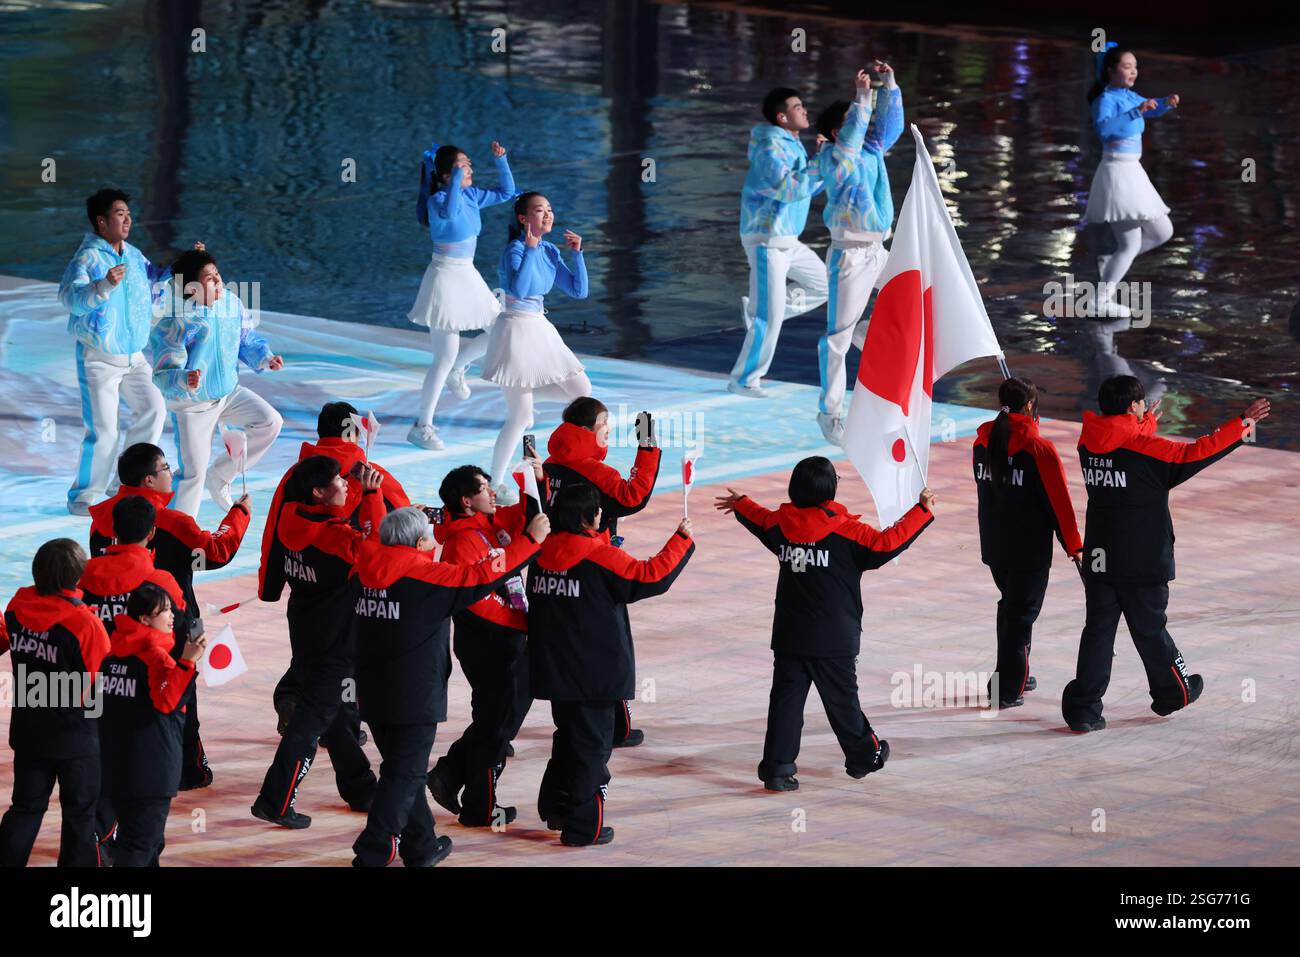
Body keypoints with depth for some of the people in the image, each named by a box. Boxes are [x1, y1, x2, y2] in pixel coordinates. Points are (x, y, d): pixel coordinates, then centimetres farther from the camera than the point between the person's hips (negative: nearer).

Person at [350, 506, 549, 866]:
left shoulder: (368, 572, 2)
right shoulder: (425, 576, -16)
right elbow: (481, 577, -17)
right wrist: (530, 539, -10)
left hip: (374, 694, 7)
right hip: (415, 697, -7)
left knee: (406, 770, 20)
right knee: (403, 776, -2)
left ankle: (421, 846, 31)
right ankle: (372, 855, -8)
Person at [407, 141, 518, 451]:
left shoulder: (470, 195, 3)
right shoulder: (438, 200, -20)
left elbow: (506, 192, 13)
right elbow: (448, 212, -44)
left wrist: (501, 160, 2)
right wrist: (457, 178, -45)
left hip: (467, 276, 8)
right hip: (446, 277, -8)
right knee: (445, 358, -6)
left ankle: (456, 369, 31)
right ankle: (422, 427, 4)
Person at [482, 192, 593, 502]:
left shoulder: (549, 252, 8)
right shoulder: (515, 250, -15)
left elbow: (579, 291, 7)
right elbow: (518, 290, -32)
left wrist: (577, 253, -1)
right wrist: (530, 250, -30)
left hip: (540, 331, 8)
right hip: (516, 329, -8)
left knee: (582, 391, 11)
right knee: (519, 417, -5)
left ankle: (524, 394, 26)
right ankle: (495, 483, 5)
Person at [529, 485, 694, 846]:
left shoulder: (543, 555, 2)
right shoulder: (600, 556, -16)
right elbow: (650, 577, -14)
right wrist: (681, 540, -4)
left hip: (553, 668, 6)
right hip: (594, 674, -6)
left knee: (568, 736, 23)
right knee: (592, 744, 2)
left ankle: (556, 808, 28)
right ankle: (583, 827, 4)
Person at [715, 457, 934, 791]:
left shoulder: (781, 525, 3)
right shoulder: (847, 532, -13)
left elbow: (760, 521, 25)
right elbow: (885, 544, -20)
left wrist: (741, 505, 48)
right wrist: (922, 512, -14)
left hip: (788, 638, 4)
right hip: (834, 640, -3)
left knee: (786, 700, 3)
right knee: (842, 700, 11)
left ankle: (777, 768, -4)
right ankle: (864, 756, 29)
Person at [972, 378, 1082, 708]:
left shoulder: (982, 443, -1)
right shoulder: (1039, 449, -18)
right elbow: (1059, 503, -12)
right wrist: (1073, 546, -2)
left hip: (993, 545, 6)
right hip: (1030, 550, -6)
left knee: (1010, 604, 22)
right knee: (1021, 613, 3)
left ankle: (1016, 677, 30)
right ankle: (1007, 690, 3)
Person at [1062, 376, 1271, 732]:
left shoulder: (1089, 445, 3)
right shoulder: (1146, 449, -16)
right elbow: (1195, 454, -16)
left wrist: (1146, 424, 41)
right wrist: (1242, 424, -8)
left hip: (1098, 560, 5)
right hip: (1143, 563, -5)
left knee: (1098, 629, 5)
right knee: (1150, 629, 11)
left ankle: (1082, 708, -2)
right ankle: (1174, 692, 31)